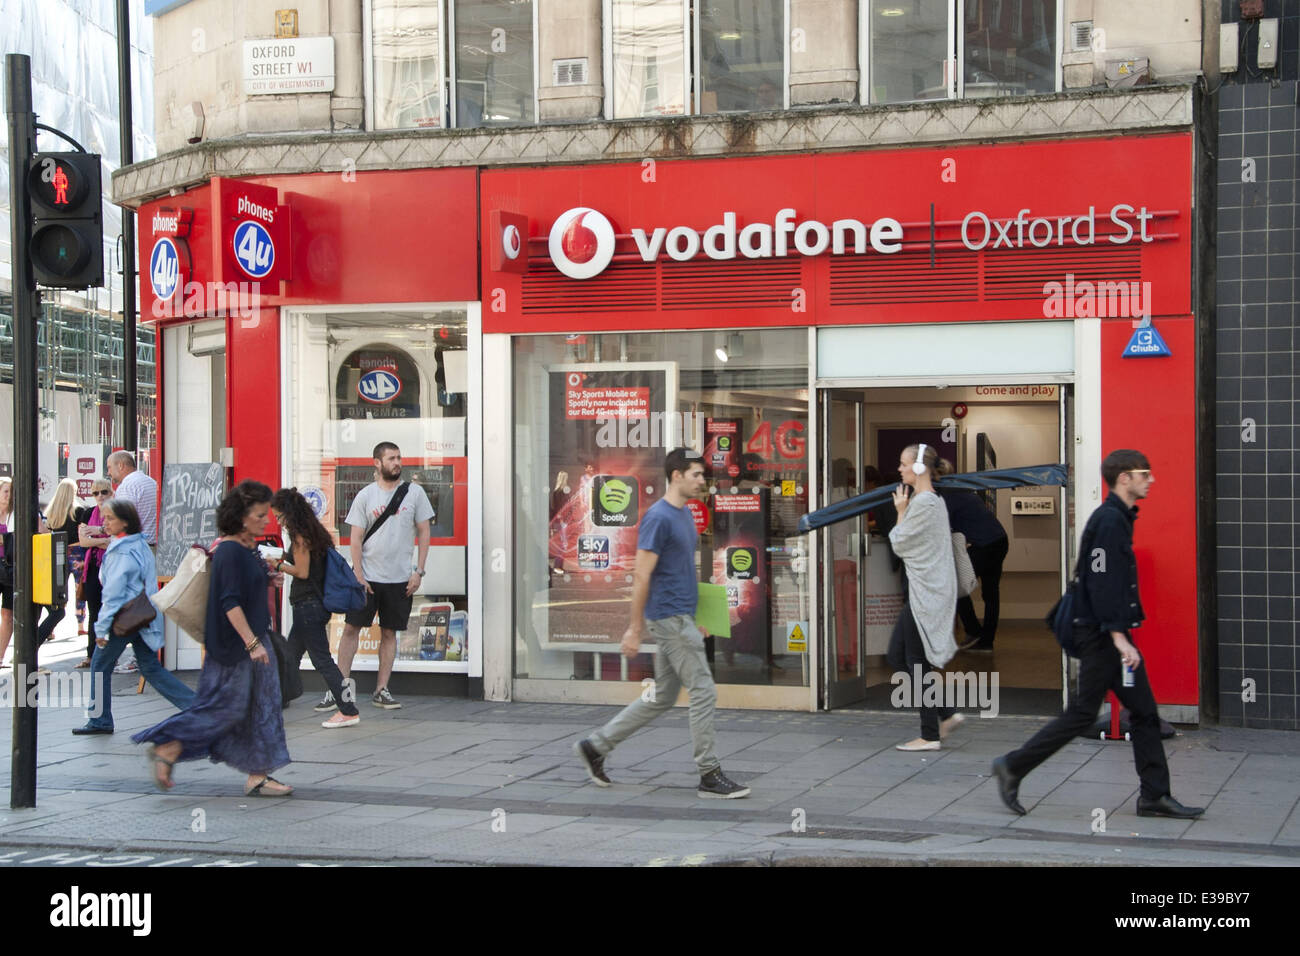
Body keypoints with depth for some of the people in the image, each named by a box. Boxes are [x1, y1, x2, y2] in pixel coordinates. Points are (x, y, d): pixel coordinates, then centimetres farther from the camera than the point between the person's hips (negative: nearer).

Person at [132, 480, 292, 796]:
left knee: (262, 707, 8)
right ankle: (166, 749, 11)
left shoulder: (249, 548, 9)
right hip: (232, 645, -10)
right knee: (226, 707, -4)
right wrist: (252, 642, -26)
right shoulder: (229, 551, -19)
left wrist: (267, 581, 6)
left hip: (254, 639, 10)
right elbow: (230, 602, -24)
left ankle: (258, 776, 13)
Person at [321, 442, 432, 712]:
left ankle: (381, 690, 13)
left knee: (389, 632, 6)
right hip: (368, 576, -1)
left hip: (400, 578, 1)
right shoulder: (365, 495, 1)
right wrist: (358, 575, -8)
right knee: (351, 628, -2)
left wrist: (418, 572, -2)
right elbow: (356, 539, 1)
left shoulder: (414, 492, 2)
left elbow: (423, 533, 5)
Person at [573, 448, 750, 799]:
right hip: (670, 619, -10)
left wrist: (696, 616, 21)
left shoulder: (685, 515, 14)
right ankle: (710, 776, 1)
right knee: (703, 693, -6)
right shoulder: (658, 517, -15)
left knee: (662, 697, 13)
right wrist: (635, 628, -16)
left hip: (680, 618, 10)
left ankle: (596, 745, 20)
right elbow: (641, 575, -16)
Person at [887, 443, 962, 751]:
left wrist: (901, 512, -2)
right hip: (924, 591, 10)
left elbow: (899, 544, -11)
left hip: (924, 592, -10)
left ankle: (930, 735, 4)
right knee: (896, 656, 13)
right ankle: (946, 714, 16)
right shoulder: (934, 500, 15)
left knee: (917, 663, -3)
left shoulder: (922, 503, -17)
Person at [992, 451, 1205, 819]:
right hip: (1101, 634, -10)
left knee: (1144, 712, 8)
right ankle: (1013, 767, 5)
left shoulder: (1119, 518, 15)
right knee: (1083, 713, -5)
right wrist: (1117, 636, -24)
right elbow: (1101, 583, -22)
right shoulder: (1109, 520, -16)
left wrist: (1122, 634, 18)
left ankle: (1155, 796, 10)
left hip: (1113, 634, 10)